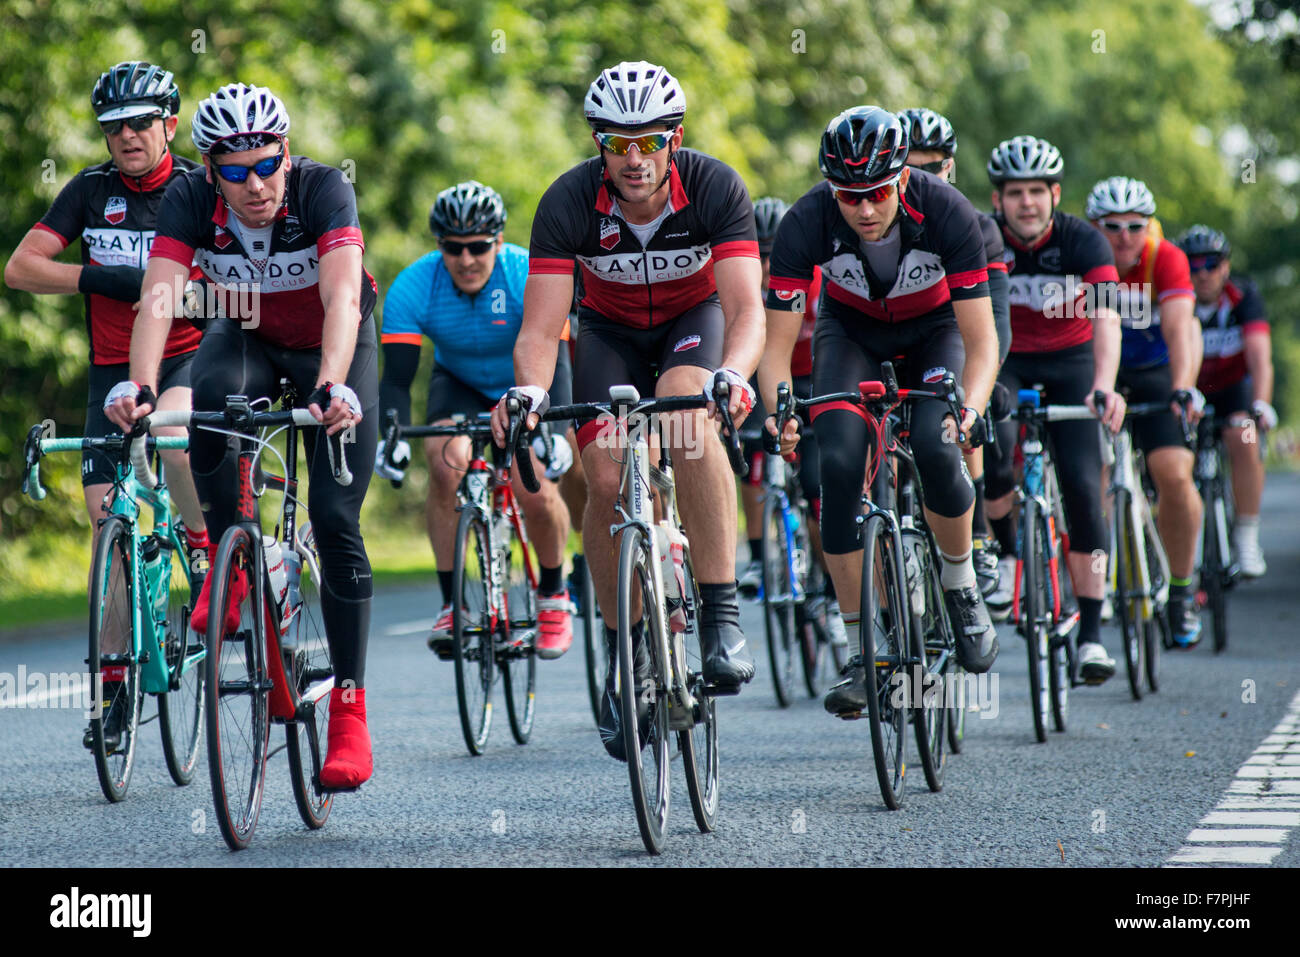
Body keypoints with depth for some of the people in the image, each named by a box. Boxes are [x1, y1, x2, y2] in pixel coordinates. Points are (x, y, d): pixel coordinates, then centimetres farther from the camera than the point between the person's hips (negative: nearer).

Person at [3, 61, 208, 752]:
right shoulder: (90, 191, 1)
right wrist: (97, 277, -17)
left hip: (191, 359, -2)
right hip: (113, 370, 3)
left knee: (170, 426, -37)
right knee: (108, 521, -4)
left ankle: (207, 549, -11)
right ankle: (116, 681, 5)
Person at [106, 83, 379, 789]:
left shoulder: (323, 189, -31)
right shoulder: (190, 199, -24)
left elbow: (342, 296, -43)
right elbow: (159, 298, -35)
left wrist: (330, 389, -60)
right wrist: (138, 388, -53)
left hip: (334, 347, -2)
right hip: (247, 338, 2)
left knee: (335, 519, -13)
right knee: (211, 401, -34)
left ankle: (349, 710, -7)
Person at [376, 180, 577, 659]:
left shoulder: (532, 277, -29)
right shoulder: (412, 288, -24)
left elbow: (551, 361, -35)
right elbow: (397, 377, -28)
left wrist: (554, 432, -50)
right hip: (460, 383, 1)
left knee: (537, 492, -20)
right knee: (446, 460, -29)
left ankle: (553, 592, 11)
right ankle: (450, 602, -19)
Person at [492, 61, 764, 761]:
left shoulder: (715, 189, -29)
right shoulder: (569, 203, -27)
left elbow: (746, 309, -36)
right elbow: (540, 328, -29)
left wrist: (733, 374, -57)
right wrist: (529, 390, -50)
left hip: (695, 318, -2)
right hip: (610, 330, 2)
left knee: (685, 415, -34)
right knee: (608, 479, -19)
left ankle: (722, 615, -29)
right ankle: (624, 652, 1)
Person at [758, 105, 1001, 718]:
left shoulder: (946, 212, -33)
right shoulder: (806, 223, -31)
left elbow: (981, 340, -32)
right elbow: (777, 341, -28)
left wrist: (971, 408, -50)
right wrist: (780, 410, -47)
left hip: (933, 327, -1)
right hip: (852, 328, 1)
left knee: (936, 449, -27)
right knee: (839, 465, -21)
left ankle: (961, 586, 2)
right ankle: (860, 651, -11)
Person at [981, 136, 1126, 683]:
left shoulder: (1083, 242, -20)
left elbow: (1105, 318, -33)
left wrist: (1104, 386, -51)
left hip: (1069, 362, 0)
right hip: (1001, 362, 0)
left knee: (1082, 488, -12)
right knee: (991, 447, -30)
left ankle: (1091, 635, -7)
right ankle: (1005, 553, -1)